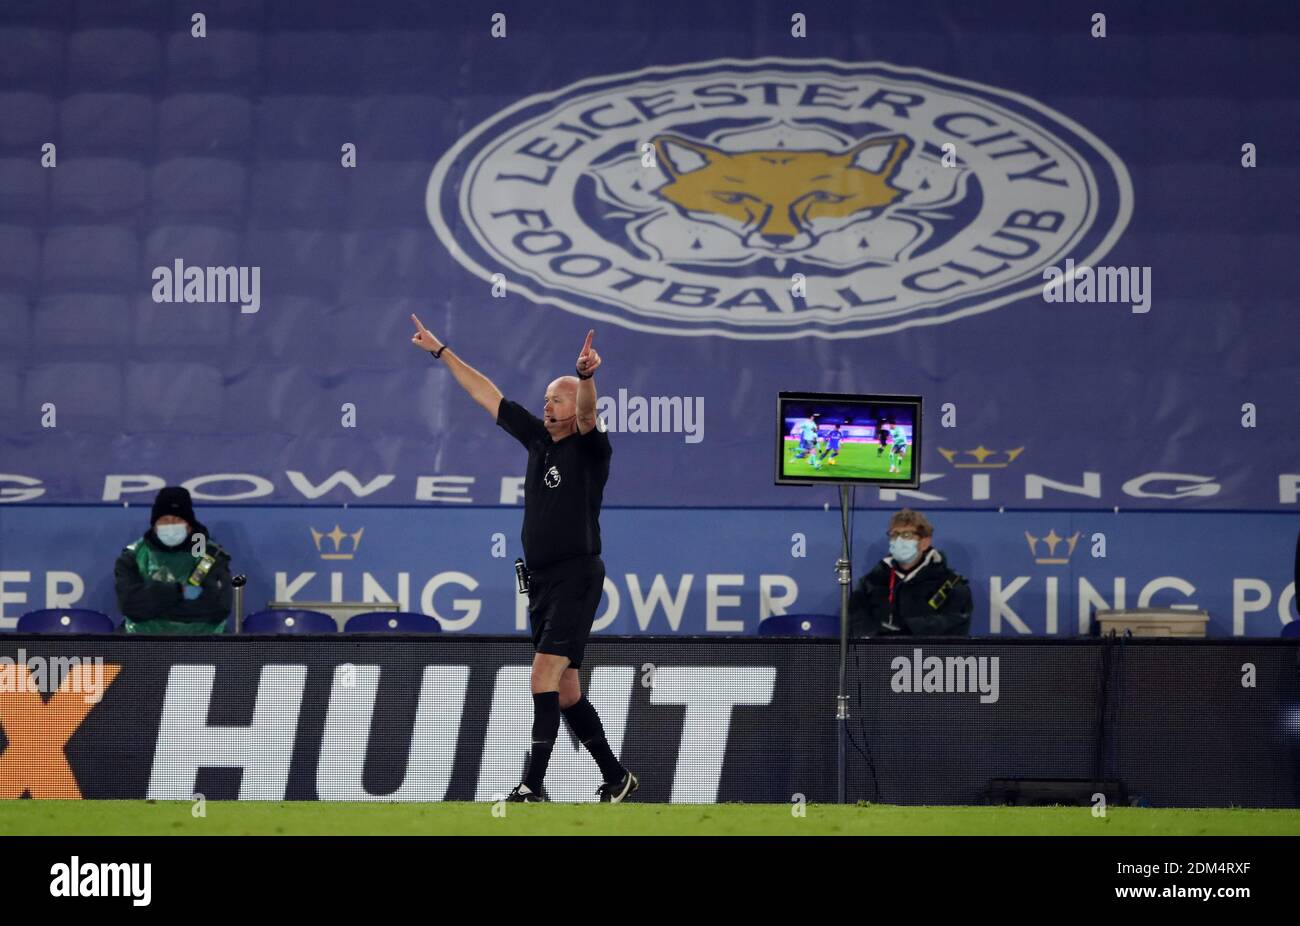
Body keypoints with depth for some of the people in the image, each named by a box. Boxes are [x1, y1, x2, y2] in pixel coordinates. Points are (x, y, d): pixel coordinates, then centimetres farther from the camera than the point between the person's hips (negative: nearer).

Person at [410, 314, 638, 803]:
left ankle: (532, 786, -20)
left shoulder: (588, 448, -6)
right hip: (541, 579, 8)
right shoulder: (538, 437, 13)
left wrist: (586, 376, -48)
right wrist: (442, 351, 22)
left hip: (576, 576, -8)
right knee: (565, 691, 11)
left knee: (543, 679, -17)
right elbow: (489, 396, 19)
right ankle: (617, 778, 21)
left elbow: (588, 414, -28)